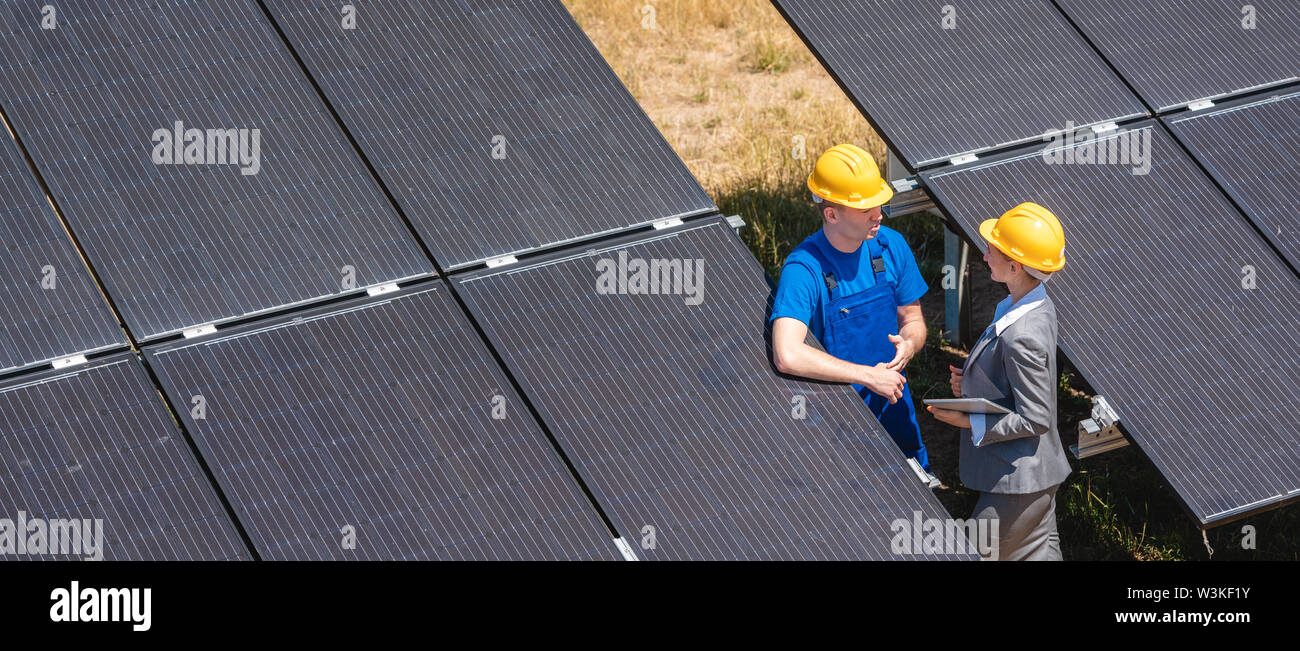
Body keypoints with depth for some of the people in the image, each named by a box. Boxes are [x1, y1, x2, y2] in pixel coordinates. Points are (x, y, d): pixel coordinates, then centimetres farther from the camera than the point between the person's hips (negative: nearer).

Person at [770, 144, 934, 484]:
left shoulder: (891, 246, -7)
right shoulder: (804, 269, -24)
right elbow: (788, 356, -38)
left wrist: (908, 345, -17)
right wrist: (869, 375, -33)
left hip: (892, 404, 5)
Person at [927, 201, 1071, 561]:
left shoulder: (1022, 336, -28)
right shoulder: (1038, 307, 2)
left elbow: (1034, 420, -24)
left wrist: (968, 422, -18)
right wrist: (970, 383, 2)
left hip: (1017, 479, -10)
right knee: (1039, 550, 19)